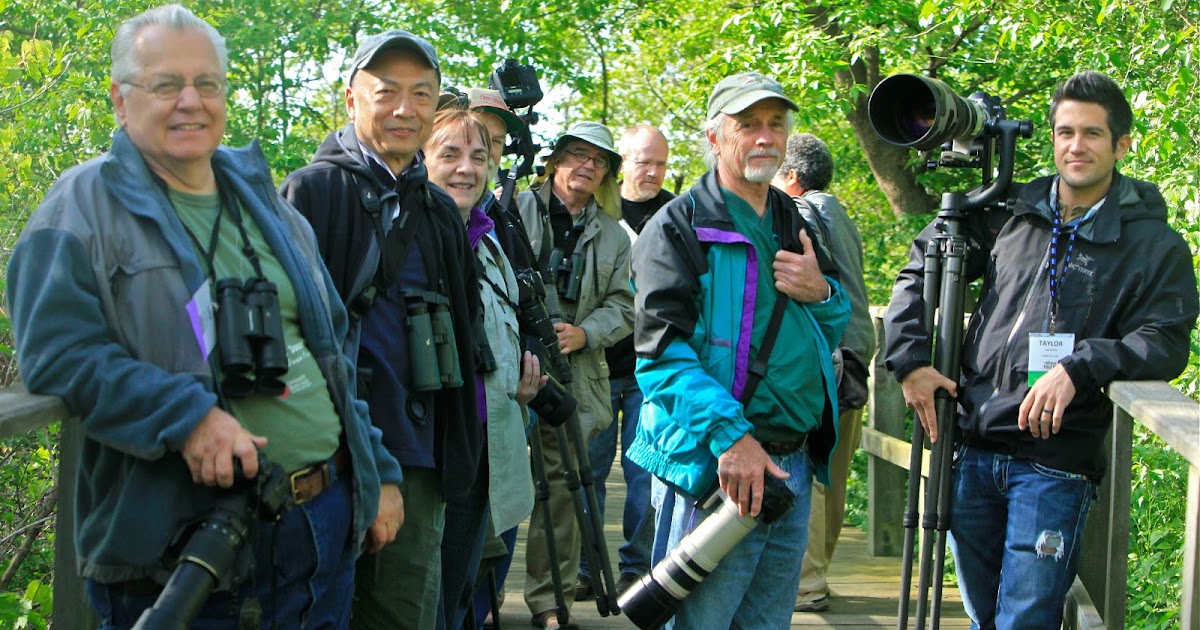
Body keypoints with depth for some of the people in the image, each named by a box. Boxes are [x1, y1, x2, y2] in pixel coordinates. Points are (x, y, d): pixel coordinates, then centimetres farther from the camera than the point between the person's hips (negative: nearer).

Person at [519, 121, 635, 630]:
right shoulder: (516, 210, 4)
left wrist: (584, 333, -7)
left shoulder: (612, 235, 16)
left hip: (573, 376, 3)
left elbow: (621, 306, 12)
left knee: (562, 482, 3)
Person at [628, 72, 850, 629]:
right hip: (714, 464, -6)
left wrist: (820, 293, 1)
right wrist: (730, 434, -26)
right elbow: (660, 349, -14)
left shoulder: (799, 227, 18)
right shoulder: (680, 227, -4)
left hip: (794, 465, 7)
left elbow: (839, 327, 26)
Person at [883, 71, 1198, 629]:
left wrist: (1079, 366, -25)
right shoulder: (1009, 215, 9)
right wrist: (909, 360, 3)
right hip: (972, 450, 4)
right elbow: (919, 269, 15)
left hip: (1055, 464, -3)